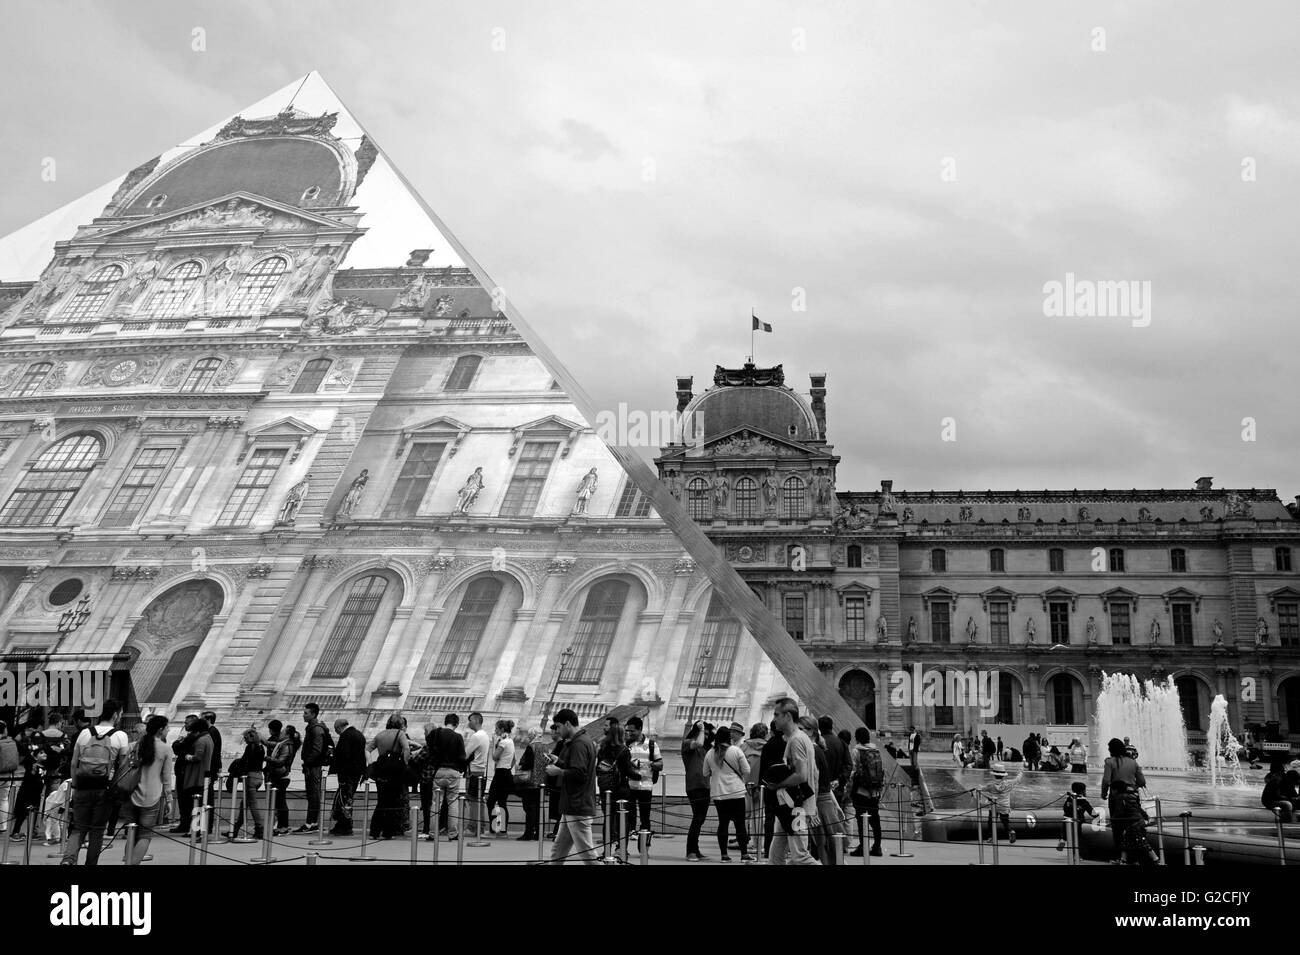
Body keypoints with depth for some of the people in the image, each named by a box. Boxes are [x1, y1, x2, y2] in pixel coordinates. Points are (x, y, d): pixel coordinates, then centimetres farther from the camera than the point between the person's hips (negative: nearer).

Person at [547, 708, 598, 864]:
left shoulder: (578, 744, -16)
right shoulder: (586, 742, 16)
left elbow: (578, 774, -24)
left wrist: (558, 771, -12)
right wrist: (559, 762, 13)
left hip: (578, 809, -10)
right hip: (571, 808, 10)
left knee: (587, 854, -6)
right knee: (557, 852, 14)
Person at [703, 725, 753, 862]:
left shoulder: (710, 754, 1)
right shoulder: (736, 751, -8)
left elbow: (706, 774, 9)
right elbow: (746, 771, -4)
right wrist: (742, 780, 16)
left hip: (718, 794, 3)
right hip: (736, 792, -3)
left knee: (723, 823, 9)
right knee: (740, 824, 3)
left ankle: (723, 854, 10)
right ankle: (744, 854, 4)